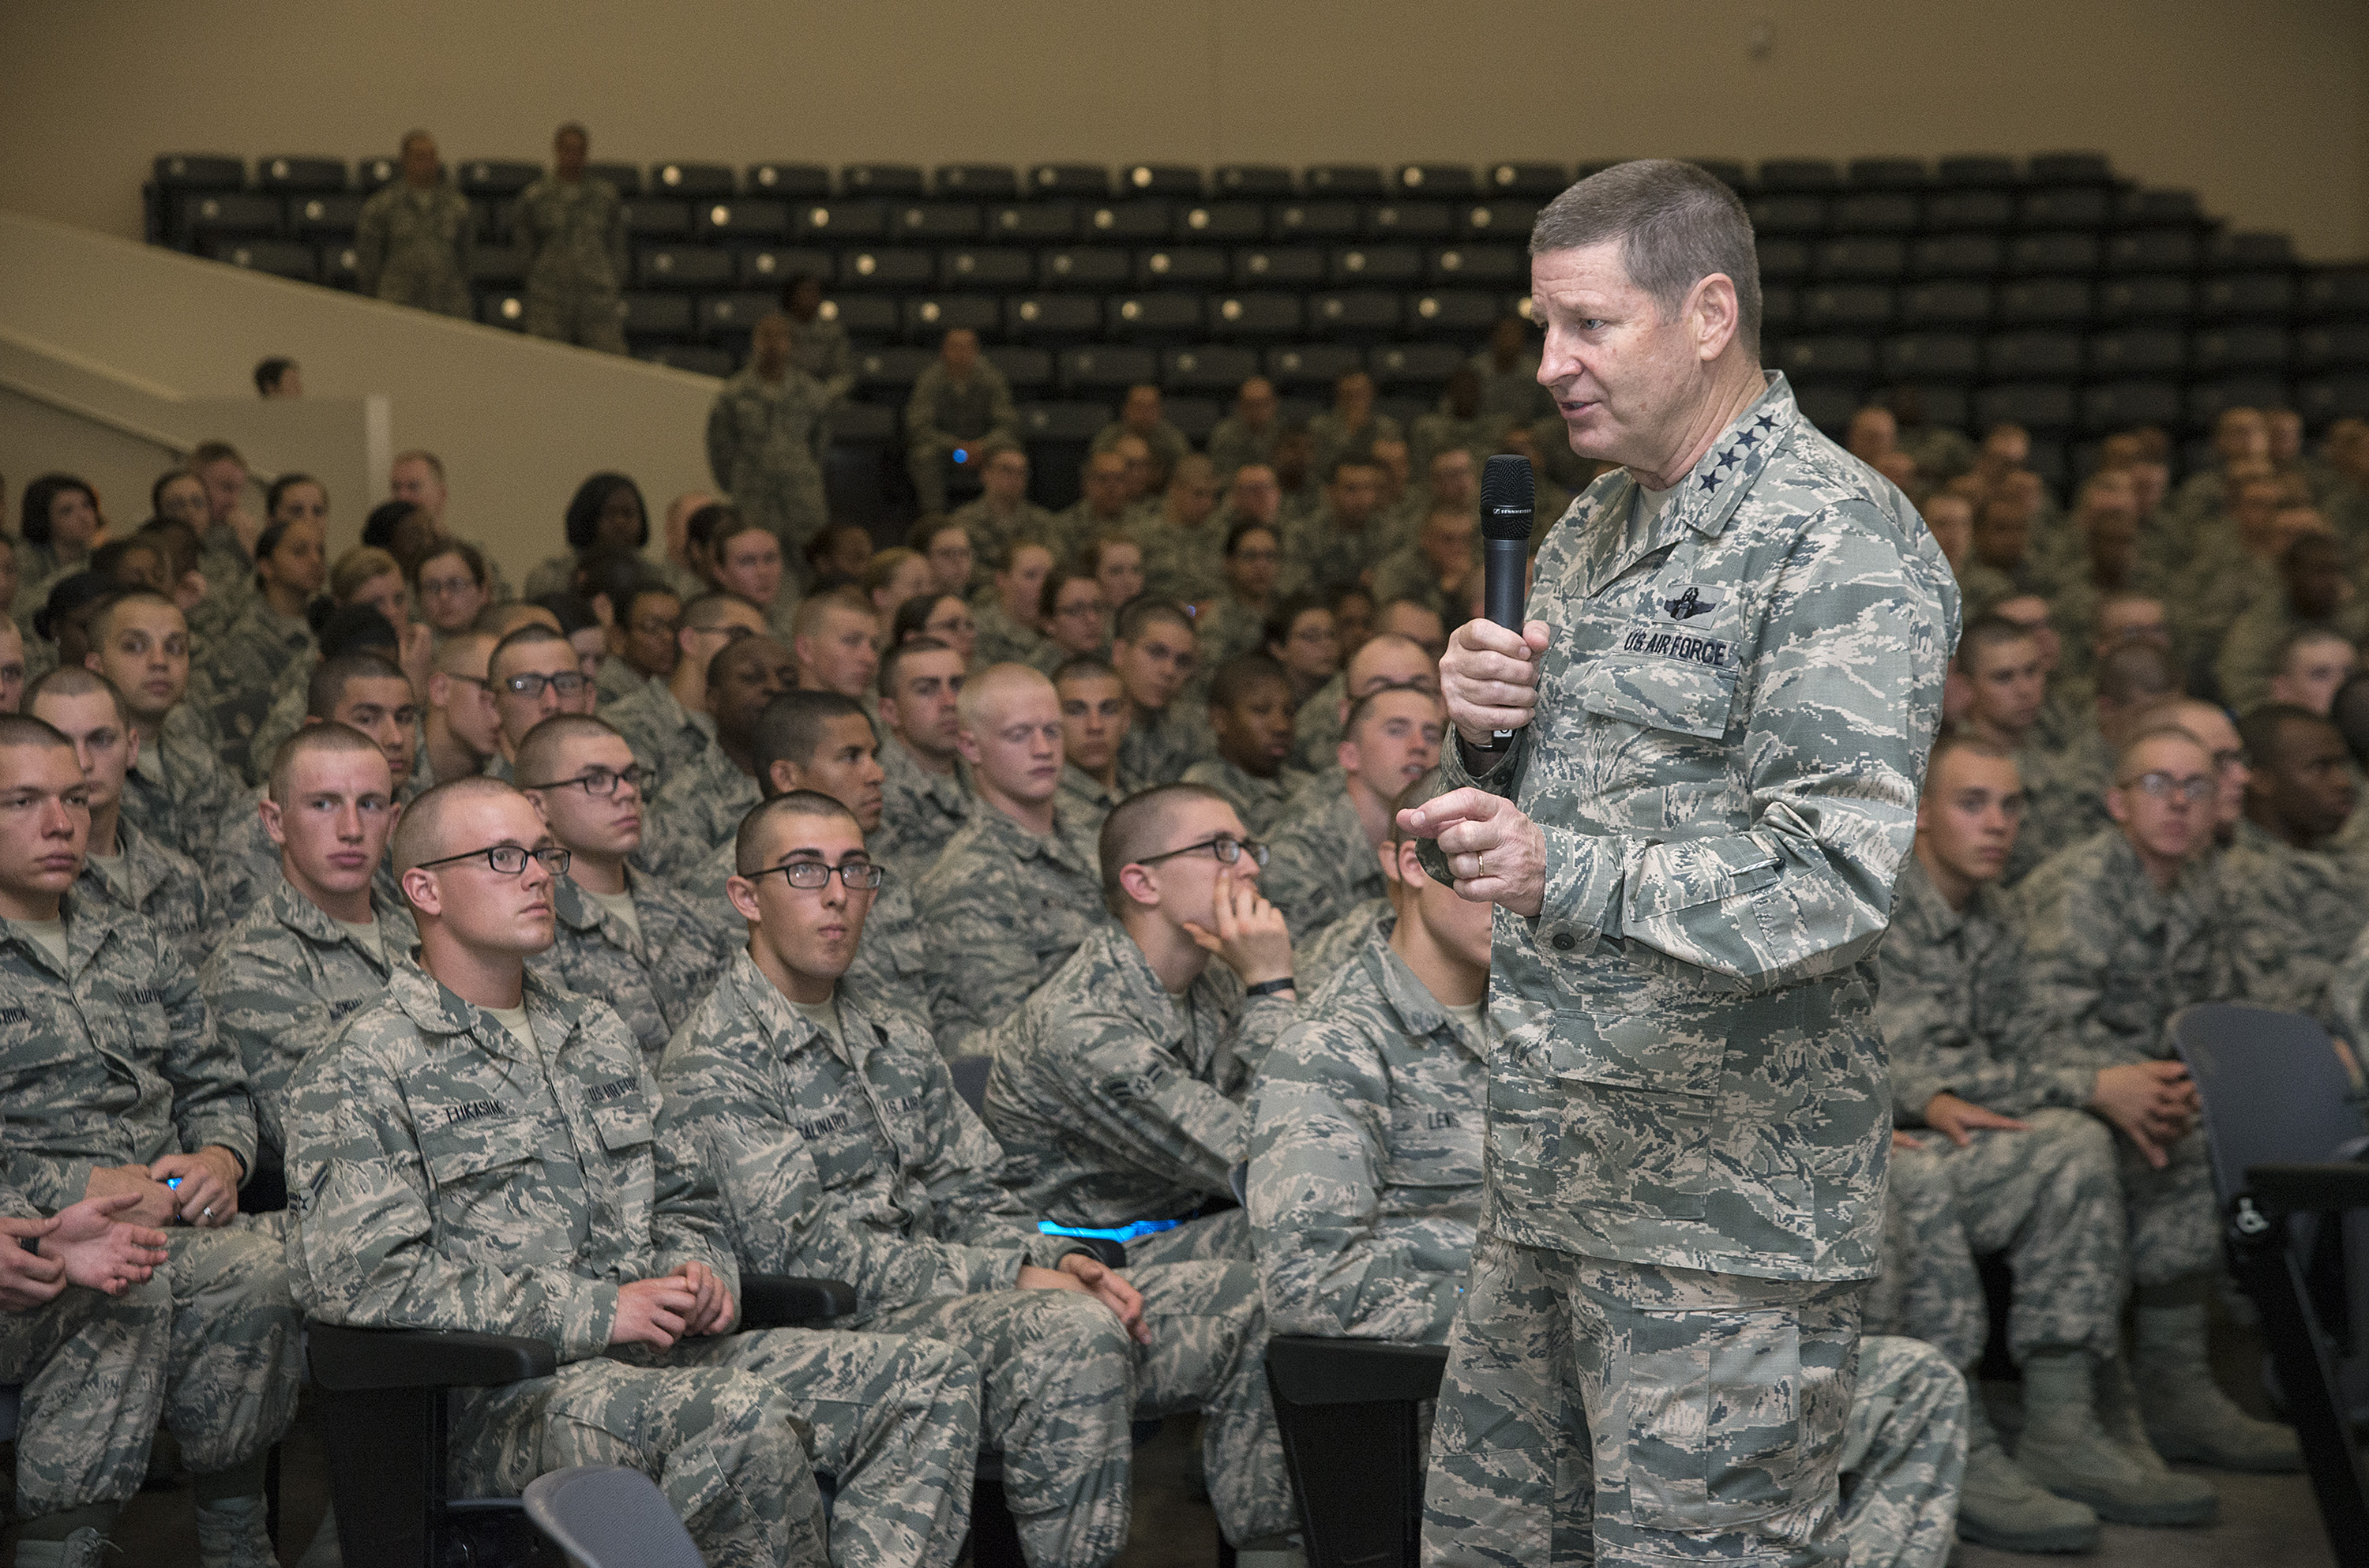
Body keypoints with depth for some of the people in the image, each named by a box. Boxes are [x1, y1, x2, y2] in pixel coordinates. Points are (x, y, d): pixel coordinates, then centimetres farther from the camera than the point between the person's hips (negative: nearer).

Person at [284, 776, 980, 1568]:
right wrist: (595, 1311, -16)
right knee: (746, 1418, -36)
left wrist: (697, 1275, 4)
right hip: (500, 1398, -8)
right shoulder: (361, 1070, -2)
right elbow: (361, 1278, -14)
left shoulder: (597, 1034, 23)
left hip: (664, 1355, 8)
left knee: (933, 1380, -10)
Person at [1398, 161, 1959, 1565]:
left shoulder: (1840, 543, -13)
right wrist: (1488, 733, 0)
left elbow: (1837, 876, -22)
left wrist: (1566, 876, -34)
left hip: (1730, 1220, -9)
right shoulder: (1589, 536, 16)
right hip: (1552, 1183, 9)